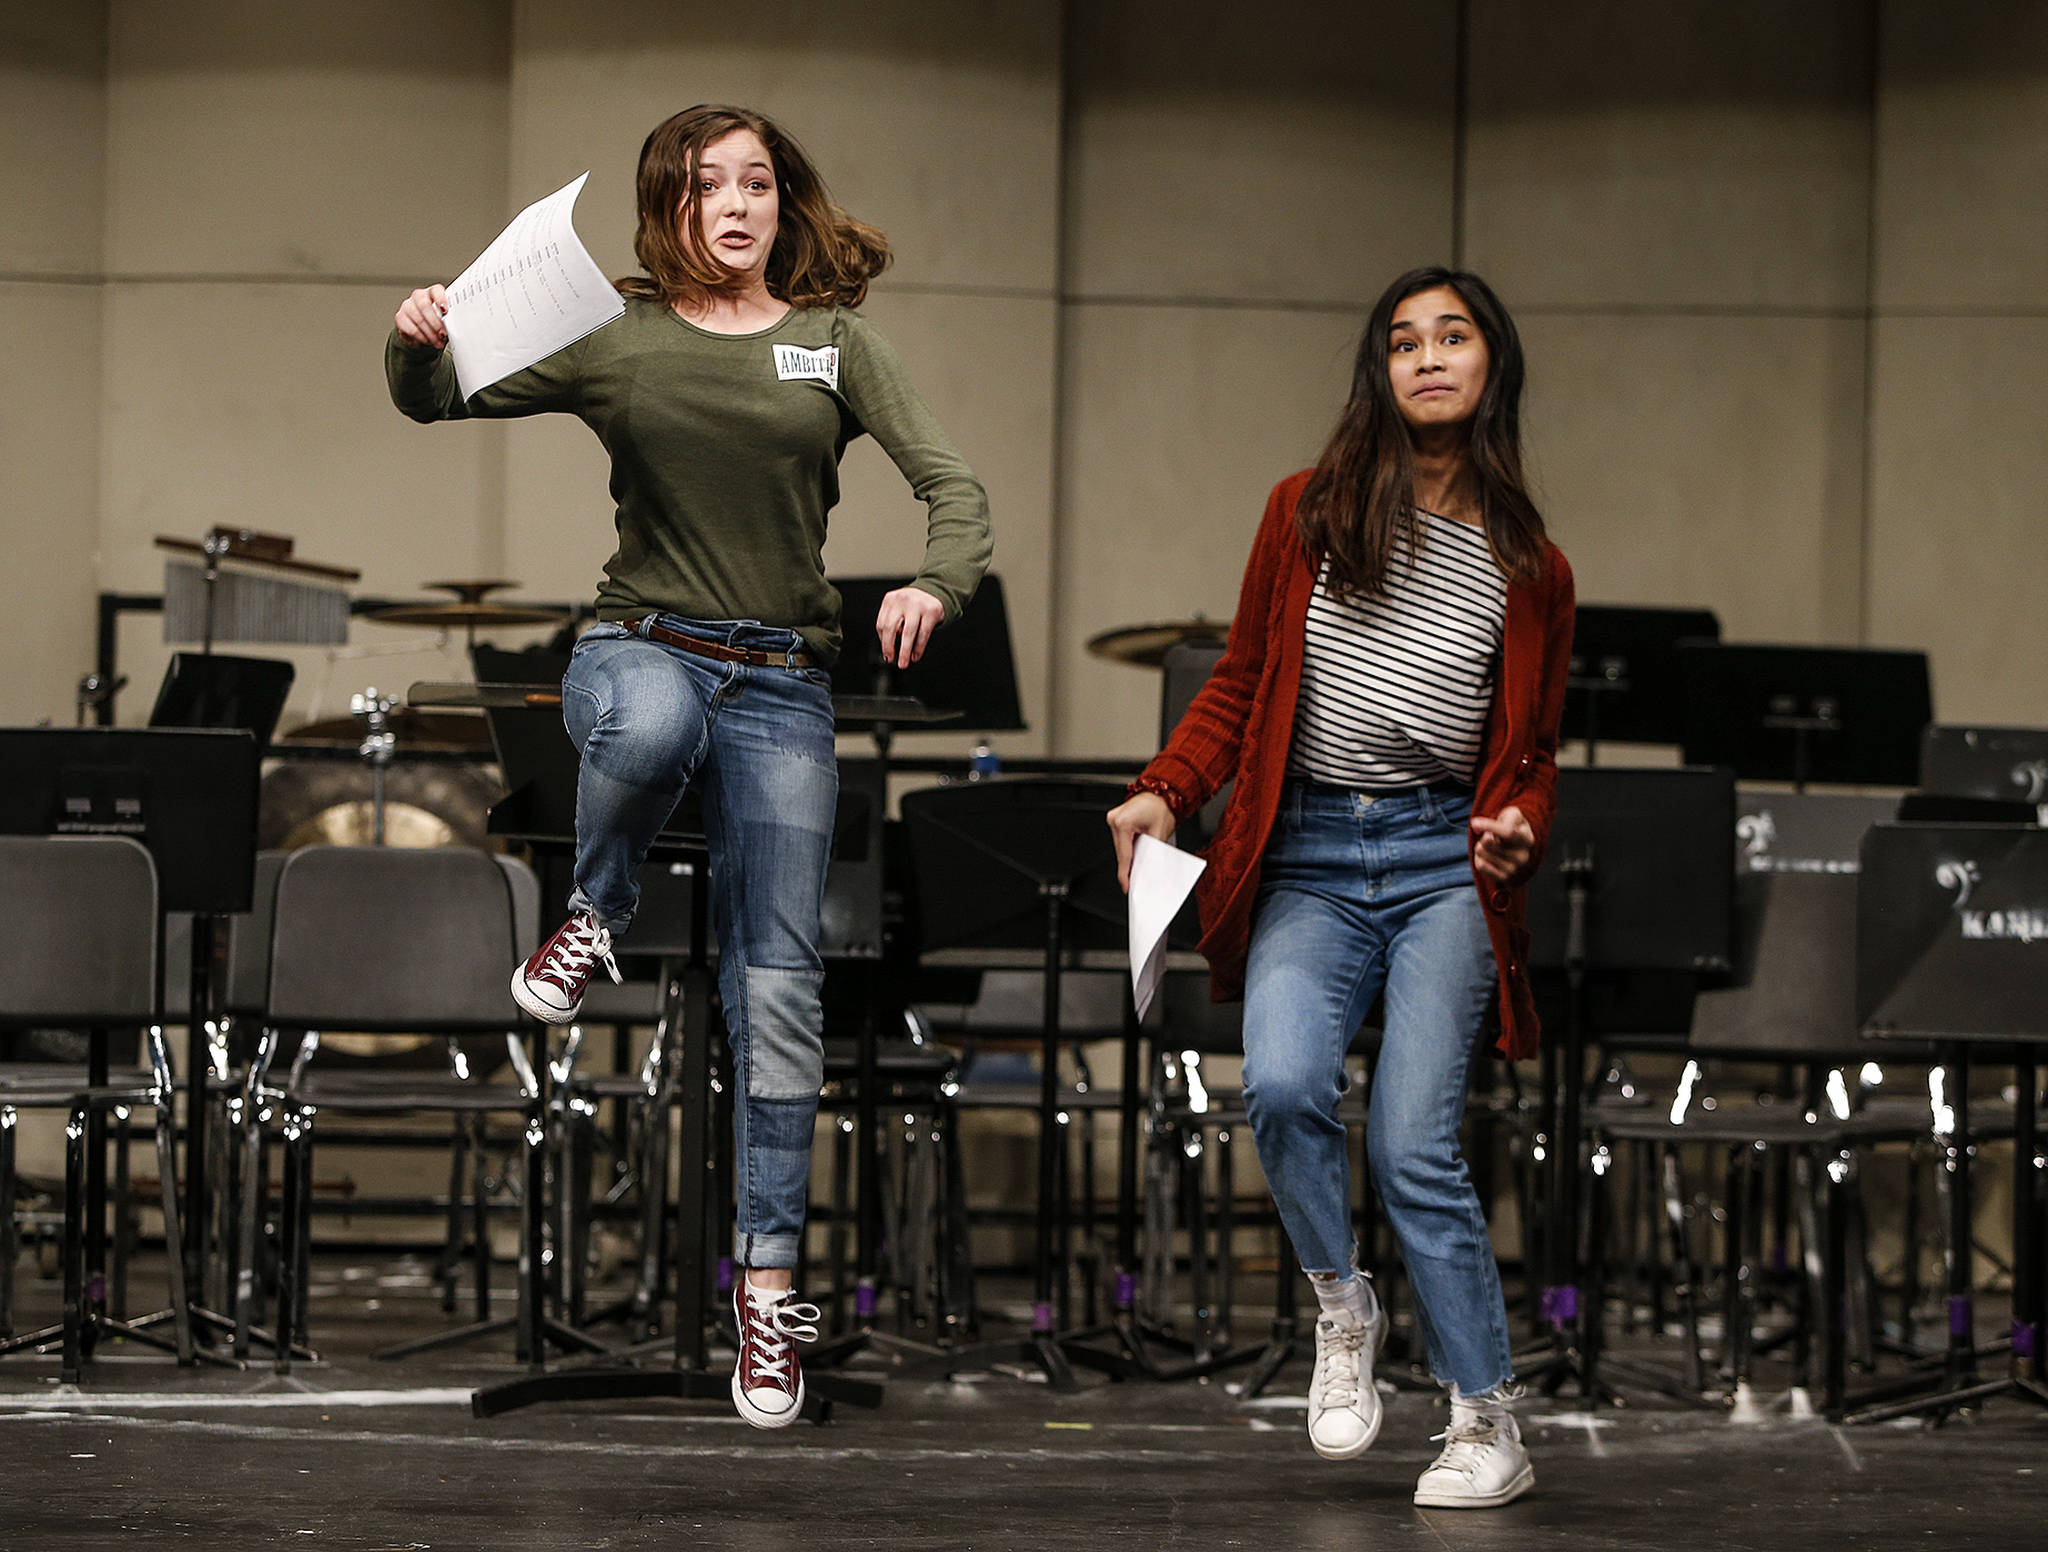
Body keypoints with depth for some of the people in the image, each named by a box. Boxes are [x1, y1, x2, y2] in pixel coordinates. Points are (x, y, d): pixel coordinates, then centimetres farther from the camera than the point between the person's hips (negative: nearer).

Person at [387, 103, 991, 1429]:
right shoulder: (617, 343, 4)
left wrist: (937, 586, -21)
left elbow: (952, 483, 1)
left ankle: (769, 1284, 5)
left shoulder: (835, 343, 7)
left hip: (784, 685, 2)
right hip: (643, 647, -2)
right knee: (651, 725, -41)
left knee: (778, 986, -3)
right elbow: (440, 402, 3)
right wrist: (419, 348, -22)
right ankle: (597, 911, -8)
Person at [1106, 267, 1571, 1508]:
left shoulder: (1528, 568, 8)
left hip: (1444, 859, -1)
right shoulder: (1310, 513, 8)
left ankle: (1491, 1423, 1)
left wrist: (1520, 828, -8)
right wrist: (1165, 793, -3)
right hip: (1308, 857, 1)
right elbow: (1240, 683, 13)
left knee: (1415, 1141, -11)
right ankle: (1341, 1304, 4)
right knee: (1285, 1083, -24)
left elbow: (1533, 753, 14)